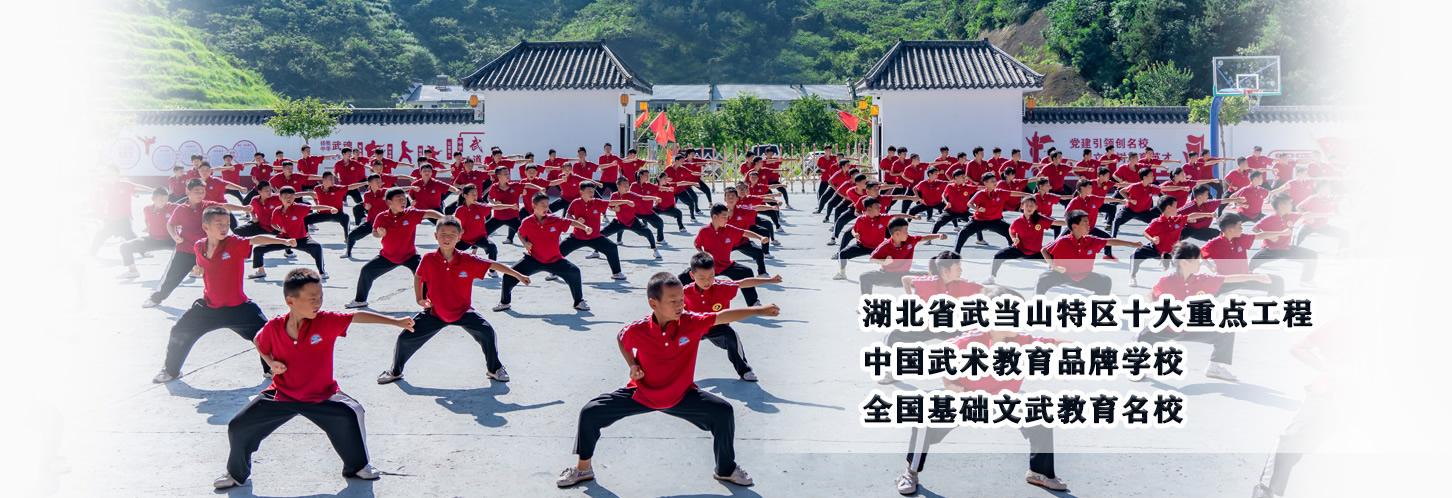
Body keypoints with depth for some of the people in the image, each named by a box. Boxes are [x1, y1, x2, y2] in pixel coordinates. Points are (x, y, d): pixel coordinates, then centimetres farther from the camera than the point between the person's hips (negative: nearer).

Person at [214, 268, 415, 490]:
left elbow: (358, 316, -22)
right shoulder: (274, 327, -16)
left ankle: (357, 466, 2)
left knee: (350, 414, -25)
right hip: (282, 395, 2)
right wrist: (270, 362, -10)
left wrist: (397, 322, -27)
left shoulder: (326, 321, -20)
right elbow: (259, 342, 7)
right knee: (238, 427, 1)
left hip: (321, 396, -1)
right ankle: (237, 474, 31)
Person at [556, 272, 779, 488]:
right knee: (590, 413, -8)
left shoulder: (691, 323, -23)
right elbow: (620, 339, 1)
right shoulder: (636, 330, -23)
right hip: (641, 395, 0)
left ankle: (726, 470, 10)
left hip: (681, 396, 0)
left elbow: (723, 316, -28)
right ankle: (583, 468, 18)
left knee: (723, 411, -15)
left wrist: (759, 310, -36)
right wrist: (632, 366, -12)